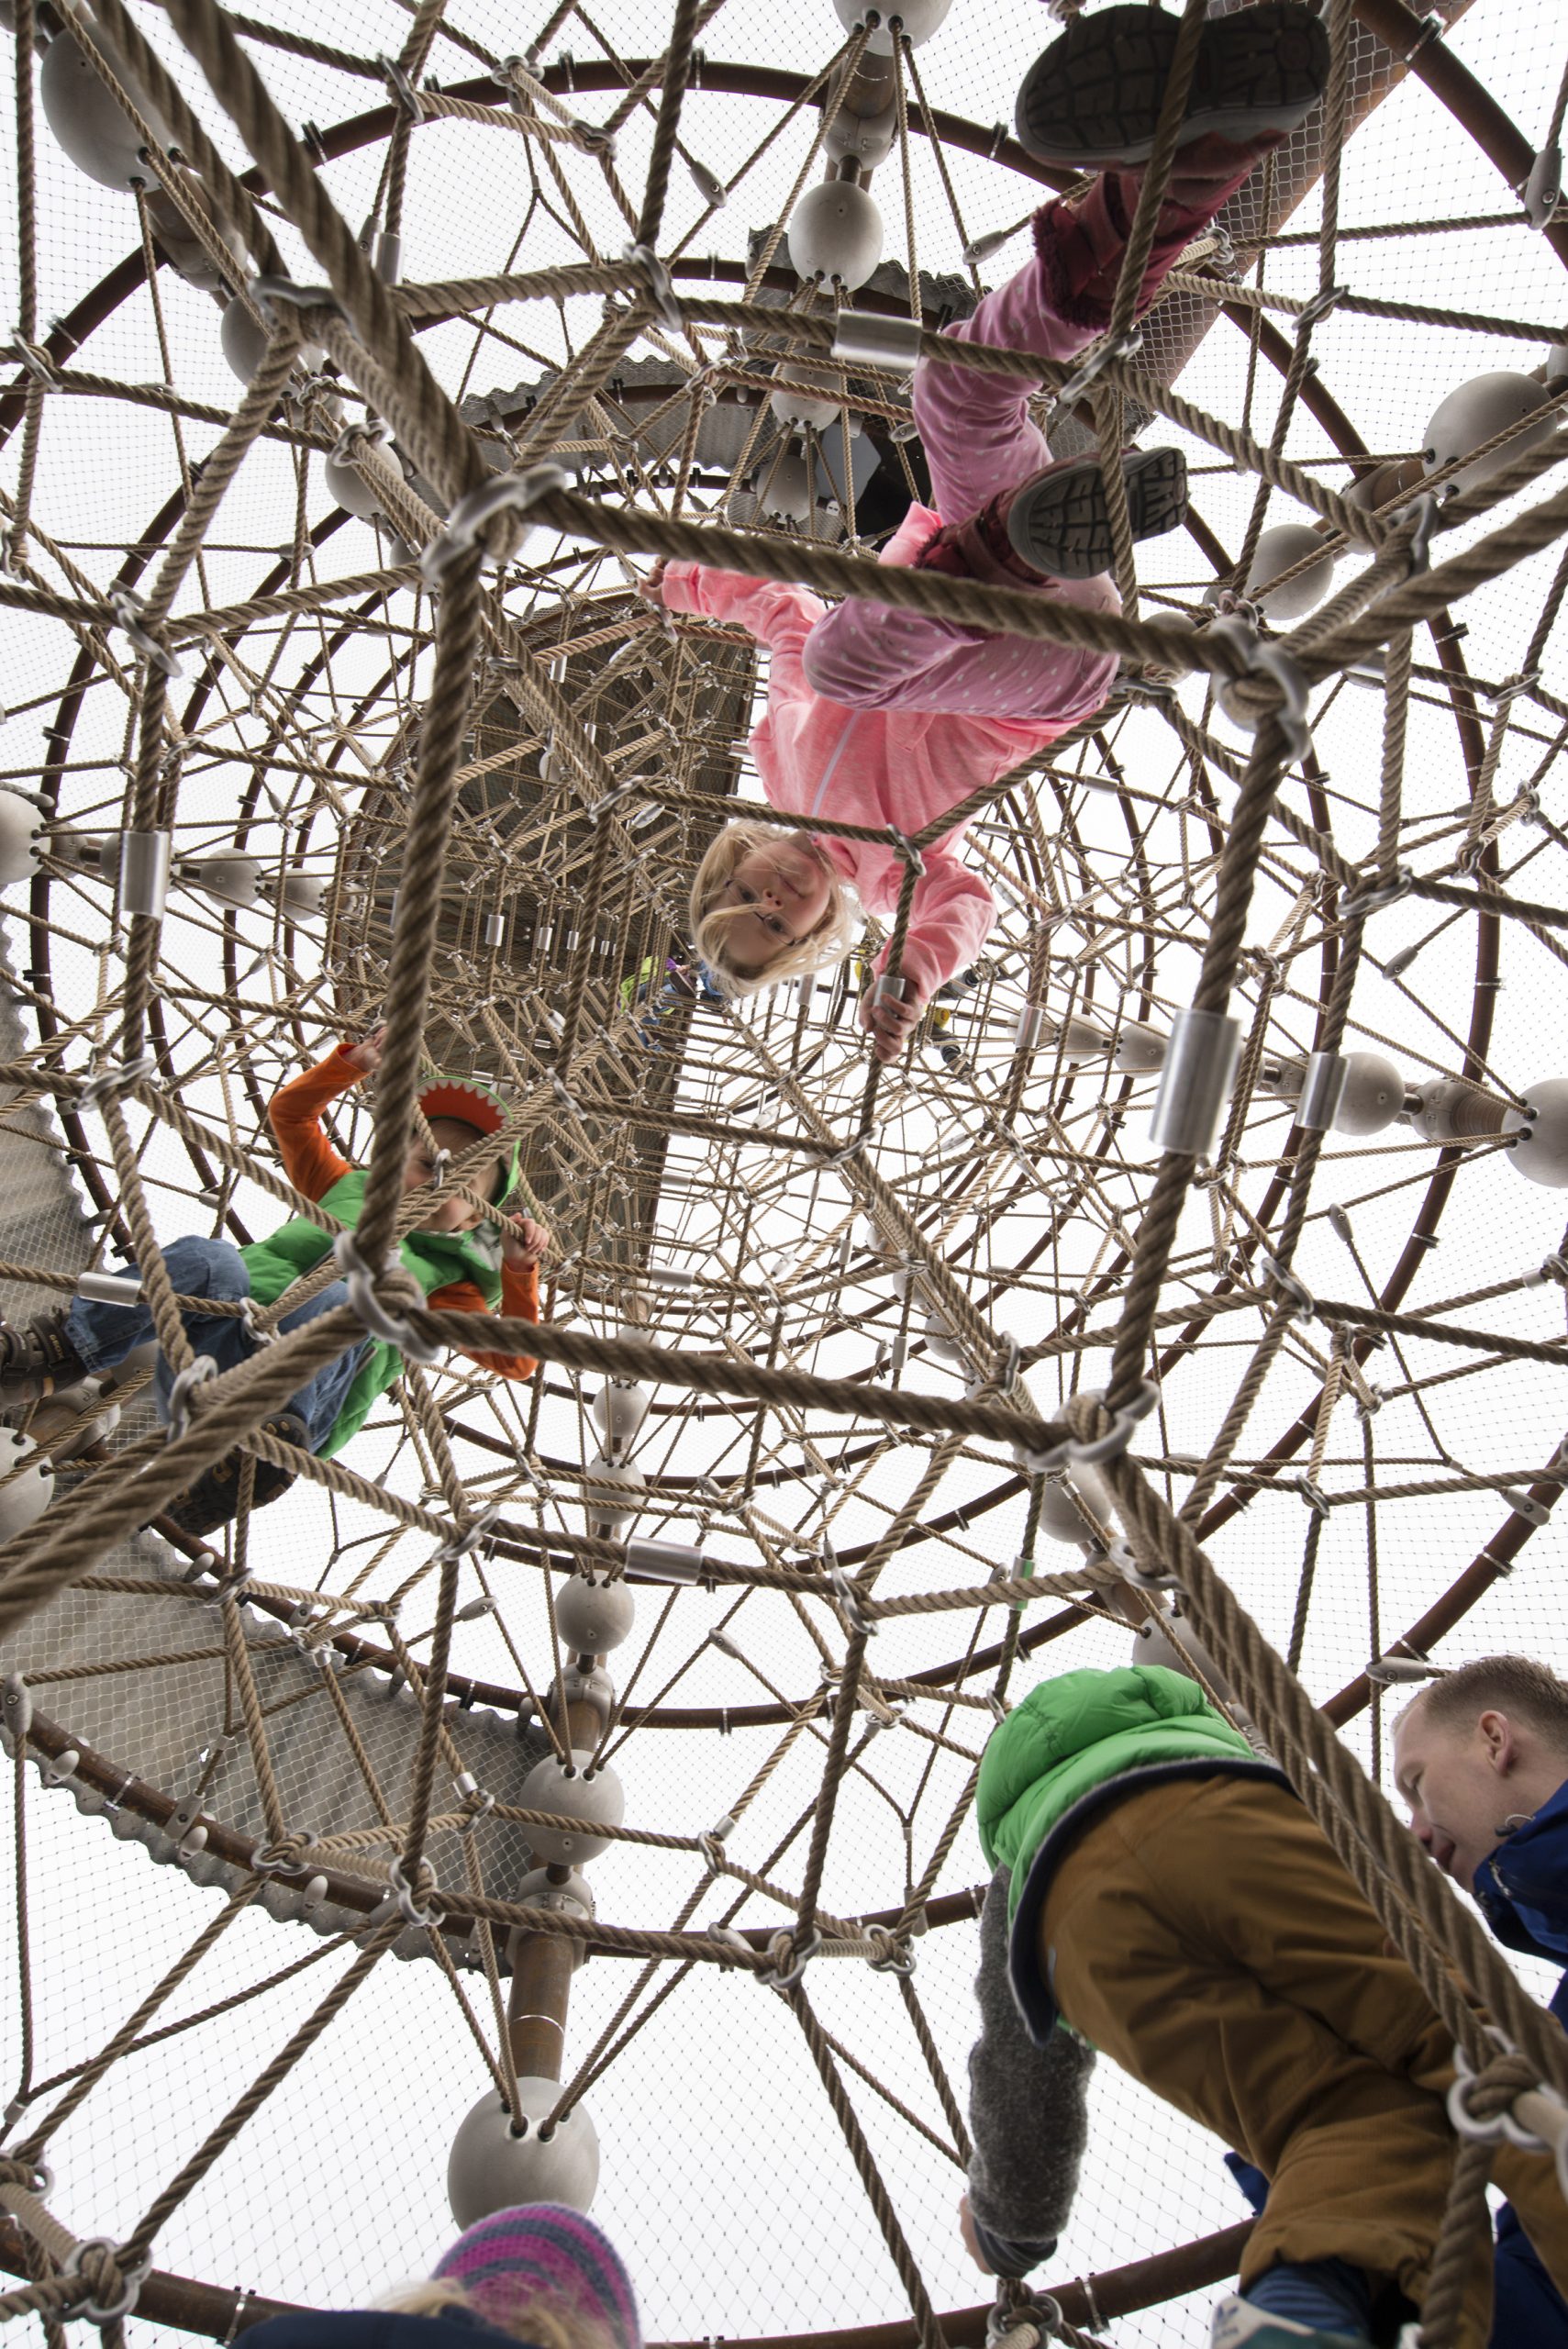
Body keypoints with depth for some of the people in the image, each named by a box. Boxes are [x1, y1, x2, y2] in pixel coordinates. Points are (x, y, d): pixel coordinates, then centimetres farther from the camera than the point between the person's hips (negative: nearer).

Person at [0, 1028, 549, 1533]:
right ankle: (54, 1353, -36)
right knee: (210, 1260, -30)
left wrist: (519, 1272, -2)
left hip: (294, 1397, -3)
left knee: (343, 1300, -35)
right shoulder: (350, 1188, 32)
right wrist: (351, 1064, 21)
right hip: (202, 1358, 3)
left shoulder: (444, 1281, 23)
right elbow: (290, 1113, 36)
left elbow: (515, 1362, 12)